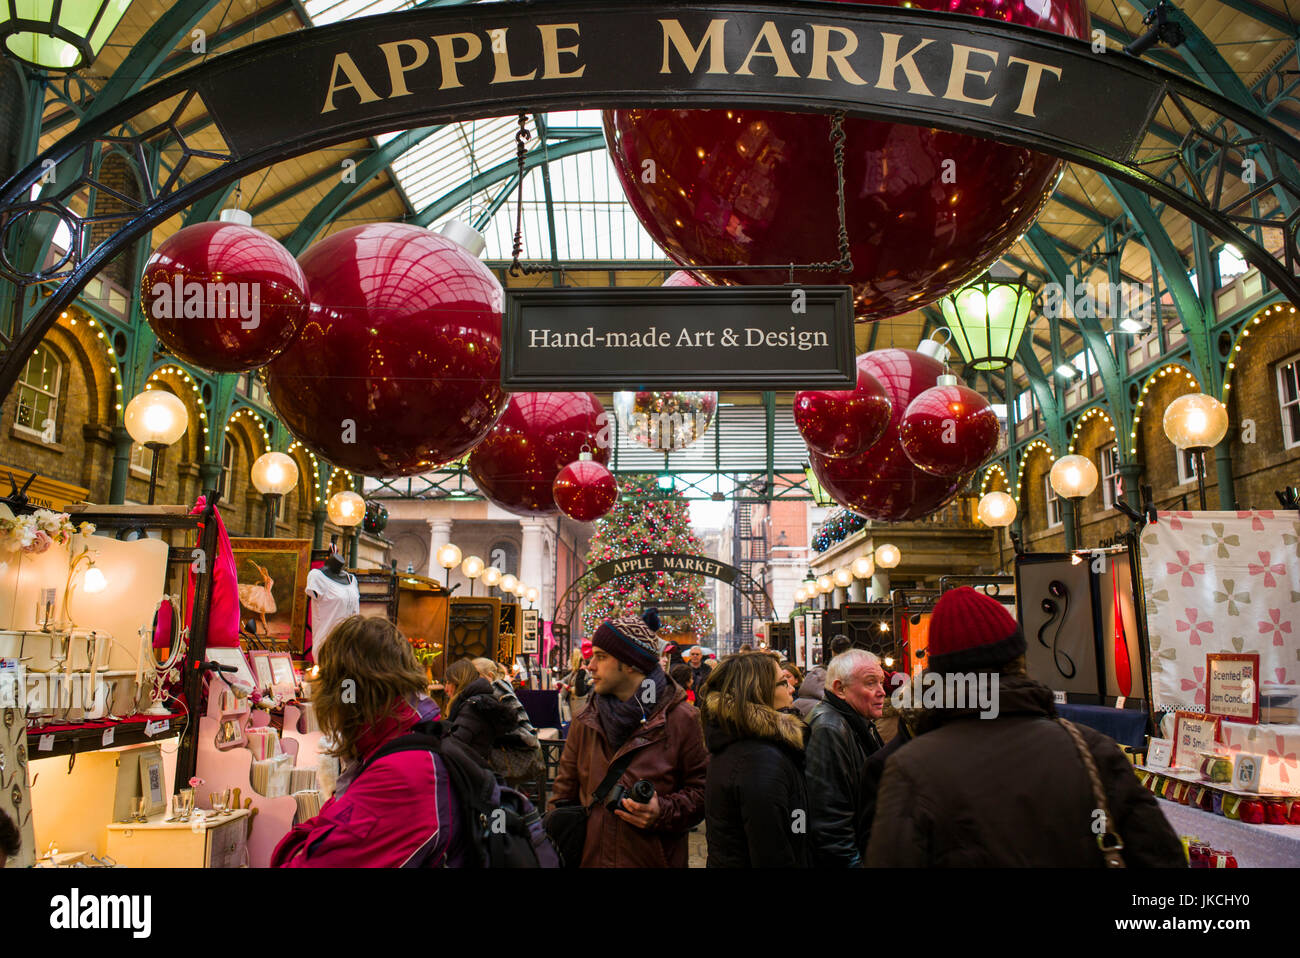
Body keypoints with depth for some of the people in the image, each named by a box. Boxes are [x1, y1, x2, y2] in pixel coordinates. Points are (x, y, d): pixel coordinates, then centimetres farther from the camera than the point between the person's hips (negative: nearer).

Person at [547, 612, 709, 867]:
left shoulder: (681, 719, -8)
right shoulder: (586, 721, 5)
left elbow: (702, 791, -6)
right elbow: (564, 792, 9)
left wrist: (663, 812, -21)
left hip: (654, 859, -3)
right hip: (589, 858, 4)